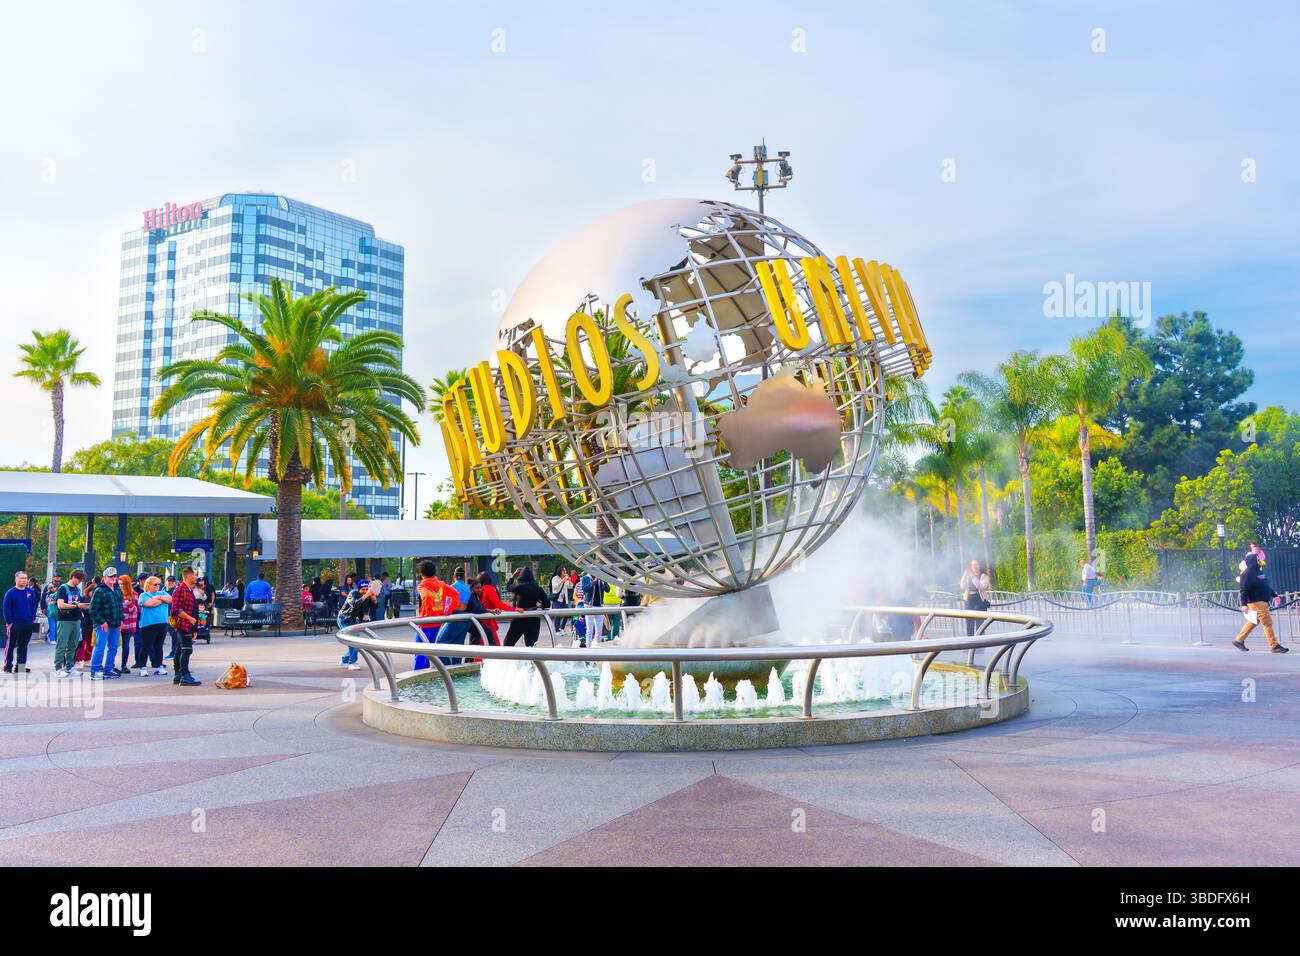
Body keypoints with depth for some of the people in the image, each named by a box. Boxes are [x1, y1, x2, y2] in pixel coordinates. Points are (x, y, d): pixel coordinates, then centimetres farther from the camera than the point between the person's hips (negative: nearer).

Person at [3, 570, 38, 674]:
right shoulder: (10, 593, -6)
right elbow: (6, 609, -7)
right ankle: (8, 666, 10)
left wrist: (33, 618, 5)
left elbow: (34, 606, 12)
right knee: (10, 646, 2)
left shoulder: (31, 591, 7)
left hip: (28, 624, 4)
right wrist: (9, 622, -12)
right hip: (14, 625, -4)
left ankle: (20, 665, 17)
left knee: (23, 646, 10)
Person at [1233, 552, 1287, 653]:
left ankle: (1238, 640, 24)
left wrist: (1275, 595, 20)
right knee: (1267, 622, -10)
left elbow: (1267, 586, 27)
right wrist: (1244, 604, -22)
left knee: (1253, 622, 15)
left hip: (1263, 601, 10)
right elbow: (1244, 590, -18)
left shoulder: (1260, 571, 16)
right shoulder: (1247, 573, -14)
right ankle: (1274, 645, -7)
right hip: (1255, 602, -10)